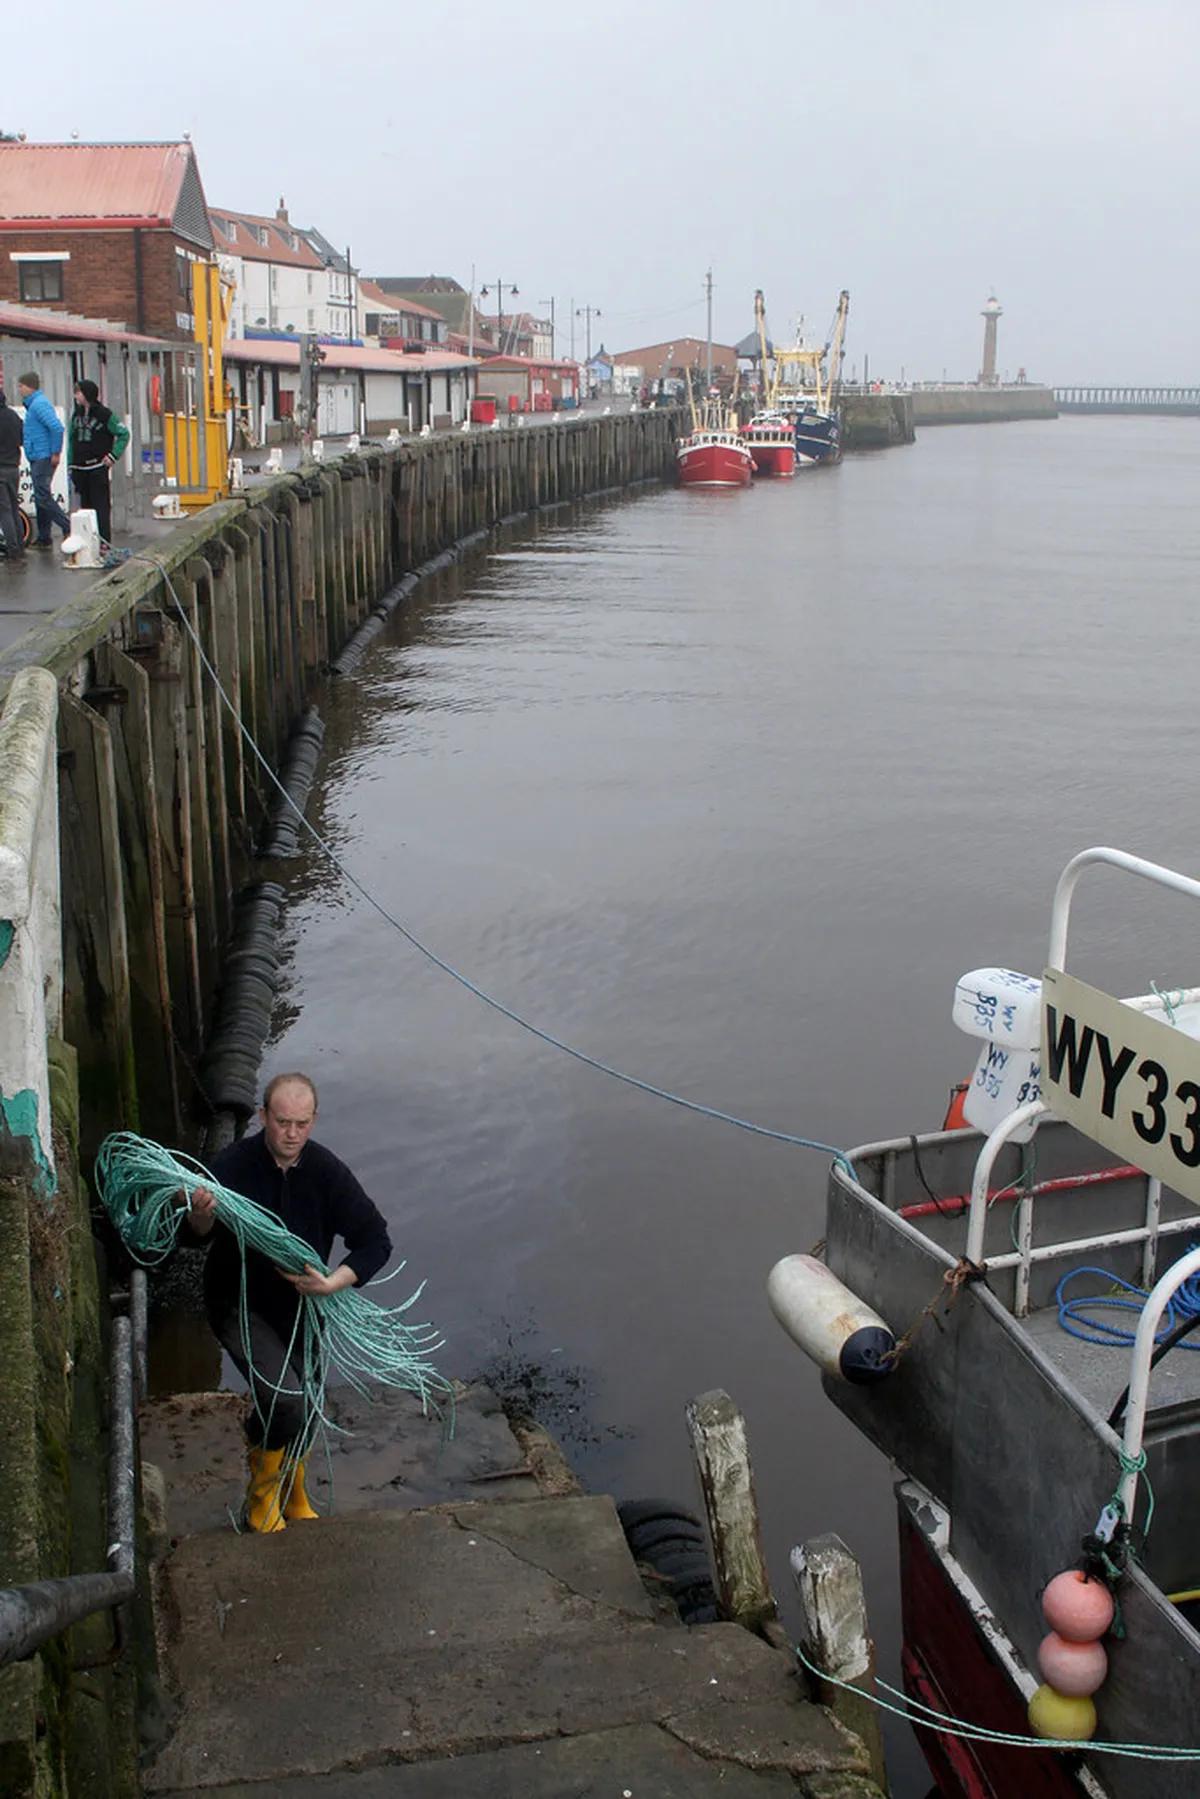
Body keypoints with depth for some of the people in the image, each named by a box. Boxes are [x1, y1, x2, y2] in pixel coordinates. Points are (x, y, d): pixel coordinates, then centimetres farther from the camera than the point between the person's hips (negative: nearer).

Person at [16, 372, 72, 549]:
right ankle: (43, 538, 16)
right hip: (37, 459, 10)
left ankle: (68, 528, -9)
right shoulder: (33, 404, 19)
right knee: (40, 498, 12)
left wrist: (56, 453, -20)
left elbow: (57, 427, -25)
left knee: (43, 497, -12)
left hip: (43, 459, -10)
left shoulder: (39, 404, -14)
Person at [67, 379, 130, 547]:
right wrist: (71, 465, 11)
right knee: (85, 505, 9)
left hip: (98, 467, -6)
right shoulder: (76, 414, 13)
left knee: (101, 505, -7)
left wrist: (113, 456, -8)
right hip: (80, 468, 6)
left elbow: (124, 434, -2)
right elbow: (71, 439, 17)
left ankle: (104, 541, -6)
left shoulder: (104, 414, -5)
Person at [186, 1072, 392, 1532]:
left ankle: (291, 1497, 44)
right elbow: (199, 1236, -21)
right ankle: (263, 1495, 5)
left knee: (299, 1414, 15)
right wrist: (201, 1215, -44)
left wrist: (333, 1282, -27)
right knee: (283, 1397, -22)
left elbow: (376, 1241, -12)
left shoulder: (325, 1170, -14)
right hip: (239, 1305, -3)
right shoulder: (233, 1165, -21)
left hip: (300, 1304, 3)